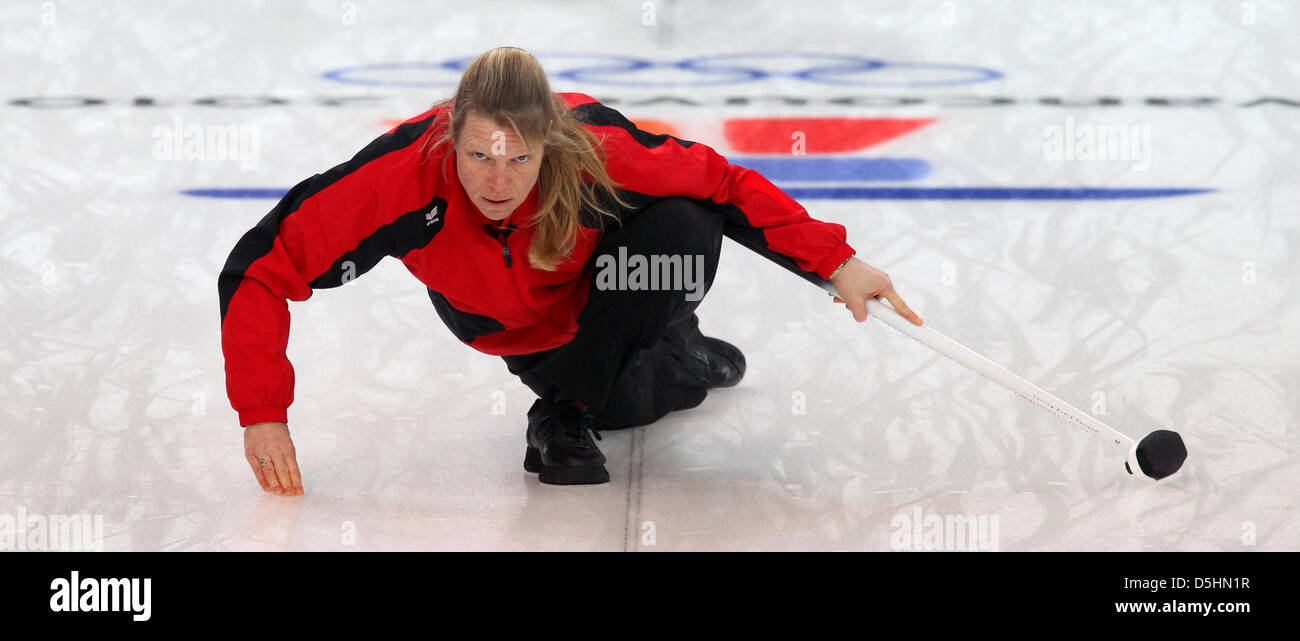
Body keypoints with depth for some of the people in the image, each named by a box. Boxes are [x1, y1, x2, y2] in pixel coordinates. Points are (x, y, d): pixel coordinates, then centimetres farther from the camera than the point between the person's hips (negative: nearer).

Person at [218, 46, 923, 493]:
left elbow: (723, 185, -24)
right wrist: (263, 415, -38)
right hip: (517, 327, 1)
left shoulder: (594, 147, -40)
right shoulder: (407, 172, -40)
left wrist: (836, 263, -29)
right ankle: (676, 356, 33)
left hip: (605, 283, 0)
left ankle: (564, 412, -15)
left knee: (684, 226, -29)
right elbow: (260, 268, -35)